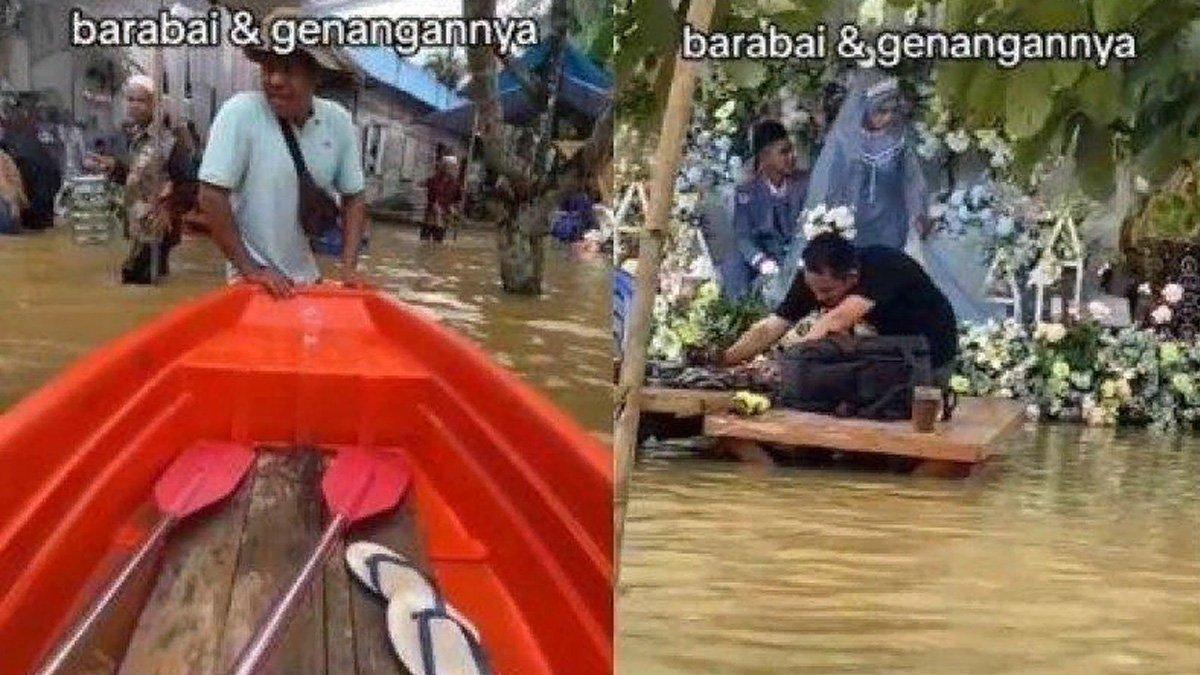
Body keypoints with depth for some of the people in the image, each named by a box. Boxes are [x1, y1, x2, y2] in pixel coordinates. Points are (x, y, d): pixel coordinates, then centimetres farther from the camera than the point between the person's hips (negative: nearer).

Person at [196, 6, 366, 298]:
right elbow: (212, 197, -16)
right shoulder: (240, 112, -16)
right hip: (256, 284, -4)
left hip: (312, 281, 5)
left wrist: (349, 267, -5)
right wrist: (249, 270, -16)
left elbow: (353, 198, 6)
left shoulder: (339, 121, -4)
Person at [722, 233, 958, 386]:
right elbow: (768, 330, -22)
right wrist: (721, 361, -34)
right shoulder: (814, 279, -19)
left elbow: (835, 321, -47)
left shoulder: (882, 267, -36)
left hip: (932, 352, -5)